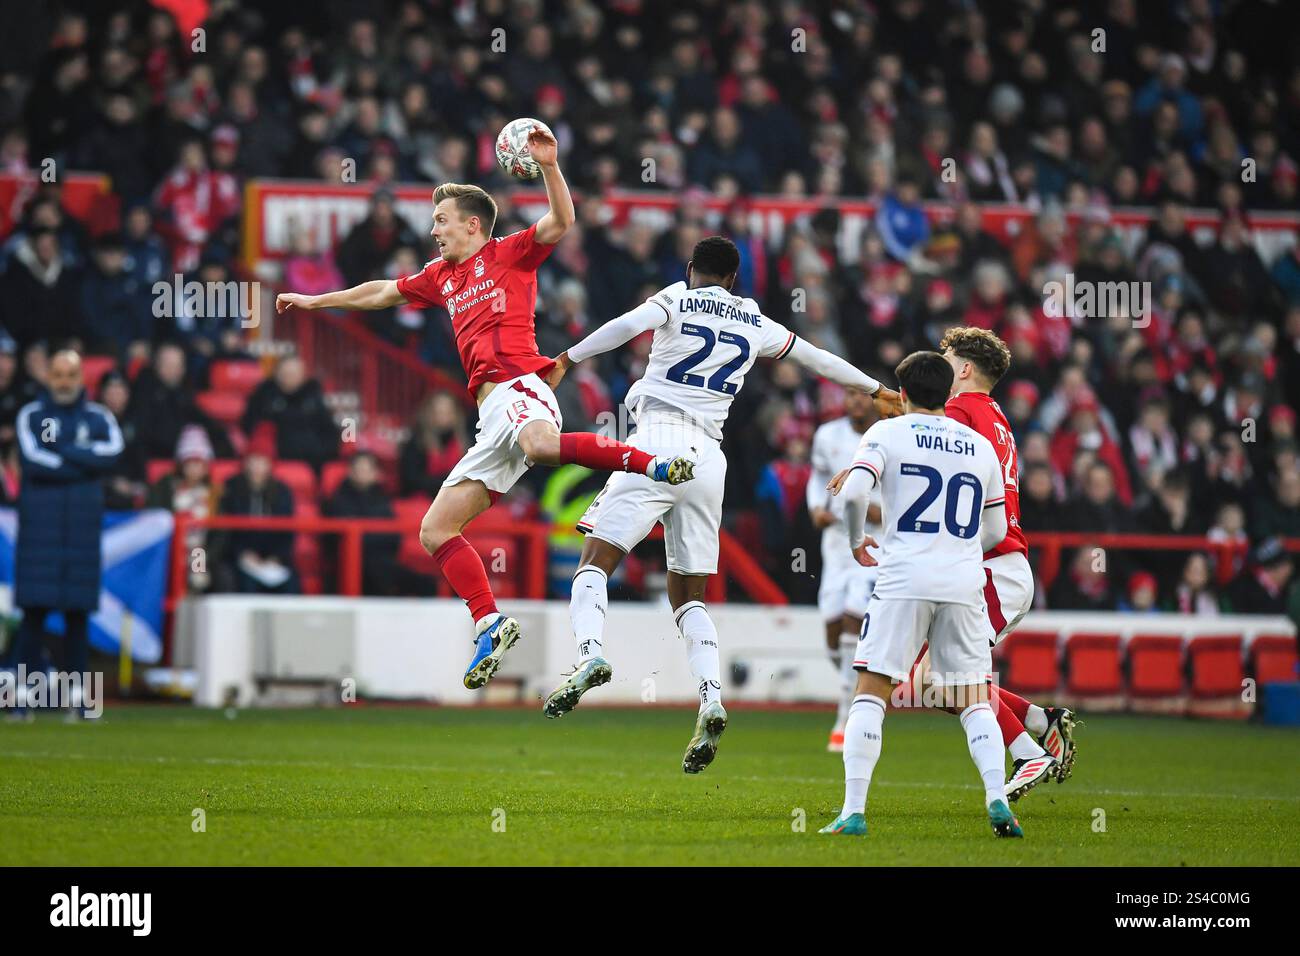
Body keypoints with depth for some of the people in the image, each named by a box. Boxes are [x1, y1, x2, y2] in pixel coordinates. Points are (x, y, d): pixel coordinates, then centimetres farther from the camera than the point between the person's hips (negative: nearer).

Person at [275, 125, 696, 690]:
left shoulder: (509, 253, 8)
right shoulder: (442, 276, 29)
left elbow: (560, 222, -9)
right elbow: (382, 293, 43)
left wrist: (549, 165, -22)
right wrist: (314, 301, 50)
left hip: (519, 386, -8)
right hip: (491, 417, 8)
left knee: (541, 445, -45)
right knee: (435, 530, 1)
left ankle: (653, 463, -34)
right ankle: (489, 624, -3)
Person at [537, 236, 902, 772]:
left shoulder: (677, 301, 7)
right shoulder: (755, 324, 20)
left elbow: (627, 325, -15)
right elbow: (817, 358, 34)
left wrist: (568, 360, -9)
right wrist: (877, 391, 48)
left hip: (658, 442, -4)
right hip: (708, 457, 4)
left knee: (597, 559, -5)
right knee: (687, 592, 11)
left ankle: (589, 653, -32)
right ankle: (711, 698, -9)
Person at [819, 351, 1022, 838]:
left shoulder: (887, 433, 4)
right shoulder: (981, 445, 15)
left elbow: (853, 492, -11)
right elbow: (996, 530, 19)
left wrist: (856, 541, 7)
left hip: (904, 579, -3)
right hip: (964, 585, 3)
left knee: (871, 693, 1)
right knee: (974, 702, 11)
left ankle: (853, 811, -8)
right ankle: (998, 801, -7)